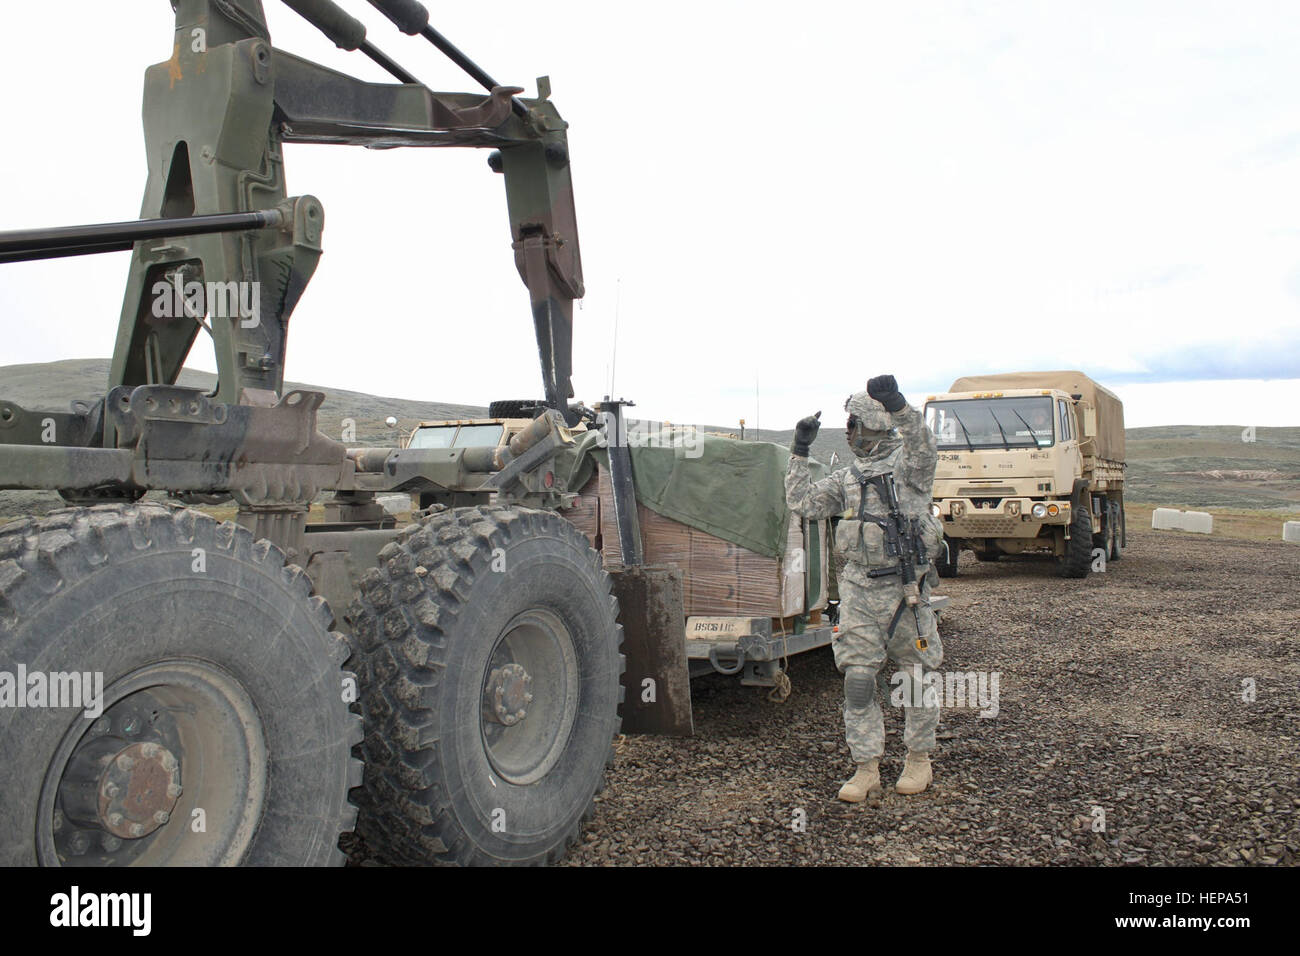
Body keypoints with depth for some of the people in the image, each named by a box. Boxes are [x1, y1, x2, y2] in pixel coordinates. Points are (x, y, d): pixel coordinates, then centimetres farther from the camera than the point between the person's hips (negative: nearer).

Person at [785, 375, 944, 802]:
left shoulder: (908, 464, -3)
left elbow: (921, 444, -27)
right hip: (858, 590, 5)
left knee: (915, 679, 9)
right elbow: (802, 502, 11)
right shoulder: (847, 477, 13)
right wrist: (800, 451, 6)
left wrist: (896, 402, -43)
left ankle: (919, 759, 27)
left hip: (903, 588, -4)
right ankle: (867, 770, 11)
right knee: (857, 682, 1)